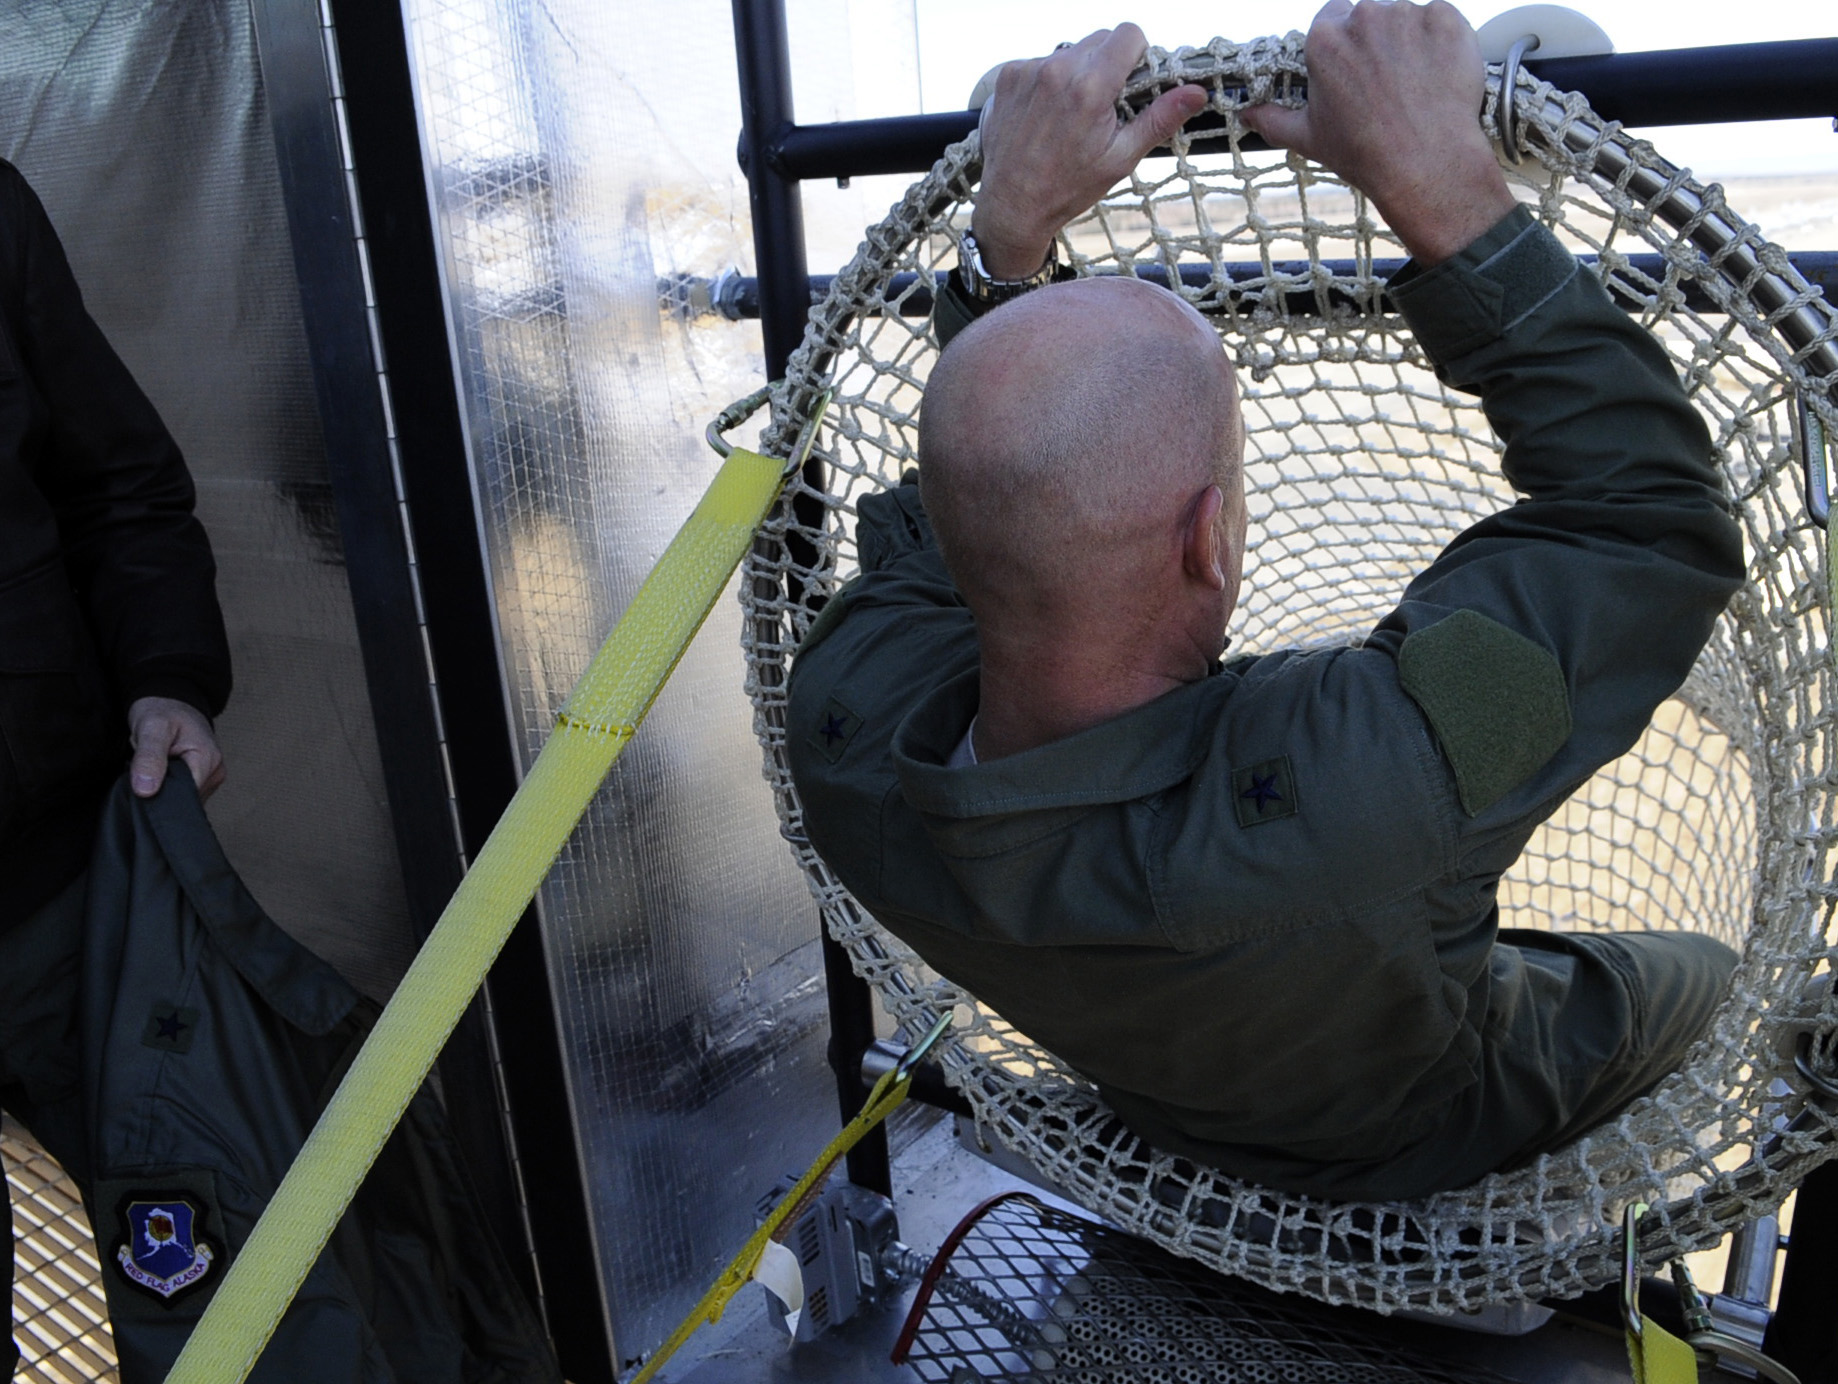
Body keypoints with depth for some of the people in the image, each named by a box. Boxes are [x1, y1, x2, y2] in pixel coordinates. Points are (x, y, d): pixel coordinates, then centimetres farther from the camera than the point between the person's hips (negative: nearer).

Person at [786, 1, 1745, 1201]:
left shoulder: (847, 723, -34)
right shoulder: (1340, 797, -51)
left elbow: (939, 515, -11)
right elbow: (1660, 515, -35)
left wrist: (1011, 226, -16)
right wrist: (1442, 183, -35)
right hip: (1432, 1156, -3)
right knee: (1712, 974, 26)